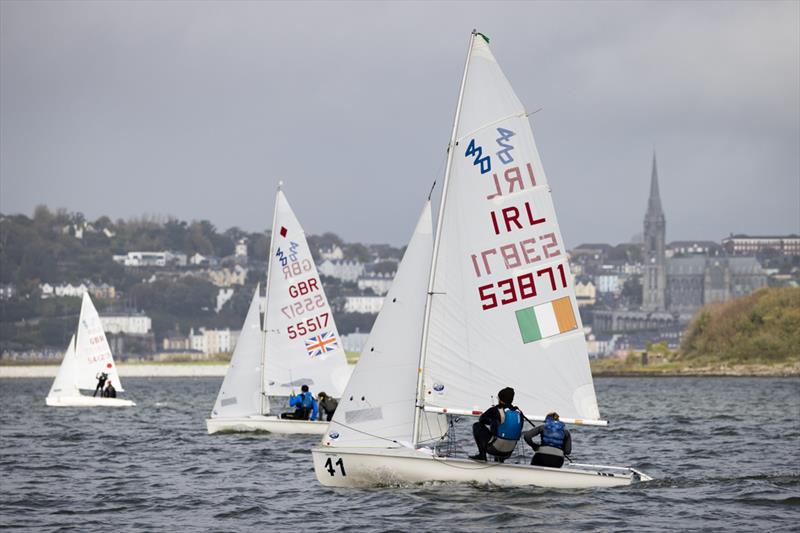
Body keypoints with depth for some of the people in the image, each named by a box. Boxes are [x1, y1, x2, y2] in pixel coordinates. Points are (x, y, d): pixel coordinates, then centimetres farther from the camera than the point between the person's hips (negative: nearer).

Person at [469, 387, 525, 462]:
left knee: (477, 425, 9)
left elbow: (481, 419, 4)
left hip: (495, 448, -5)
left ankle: (482, 454, 5)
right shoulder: (519, 413, 1)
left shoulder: (495, 410, -13)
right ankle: (500, 459, 26)